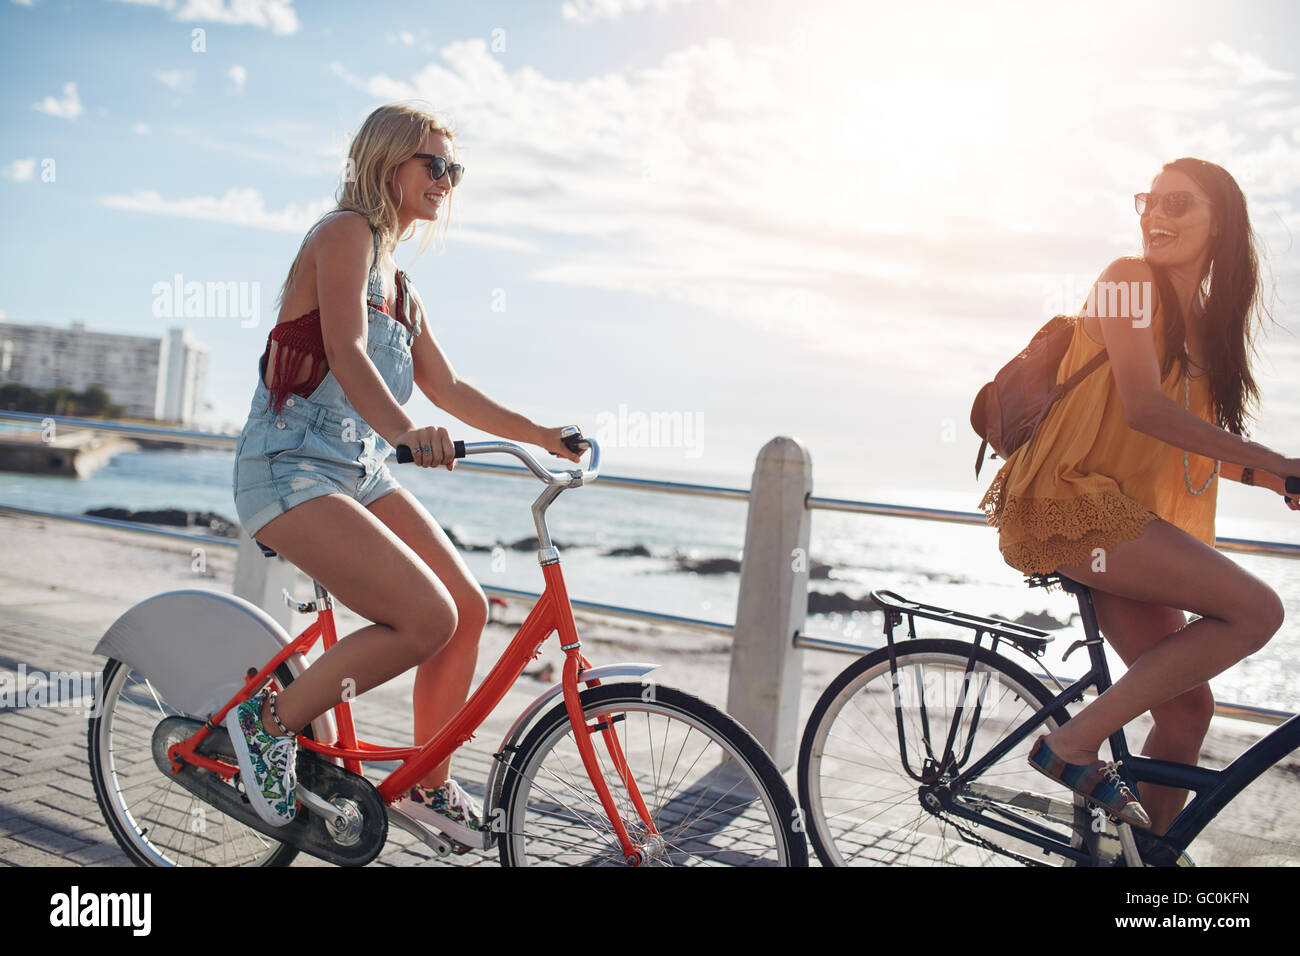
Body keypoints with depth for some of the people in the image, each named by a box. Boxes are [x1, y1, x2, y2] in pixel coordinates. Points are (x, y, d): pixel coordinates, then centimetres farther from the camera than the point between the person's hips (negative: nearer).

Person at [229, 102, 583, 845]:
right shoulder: (345, 232, -8)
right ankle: (270, 722, -1)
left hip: (361, 473, 9)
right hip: (291, 470, -9)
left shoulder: (399, 284, 19)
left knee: (469, 606, 0)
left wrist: (542, 436, 16)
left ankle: (429, 785, 15)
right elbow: (346, 352, -24)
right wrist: (407, 433, -42)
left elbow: (447, 388, 21)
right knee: (428, 617, -21)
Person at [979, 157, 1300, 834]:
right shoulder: (1130, 279, -3)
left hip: (1123, 512, 8)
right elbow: (1144, 407, -15)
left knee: (1187, 707, 3)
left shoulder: (1206, 322, 20)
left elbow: (1197, 446, 18)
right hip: (1067, 501, -8)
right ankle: (1073, 743, -15)